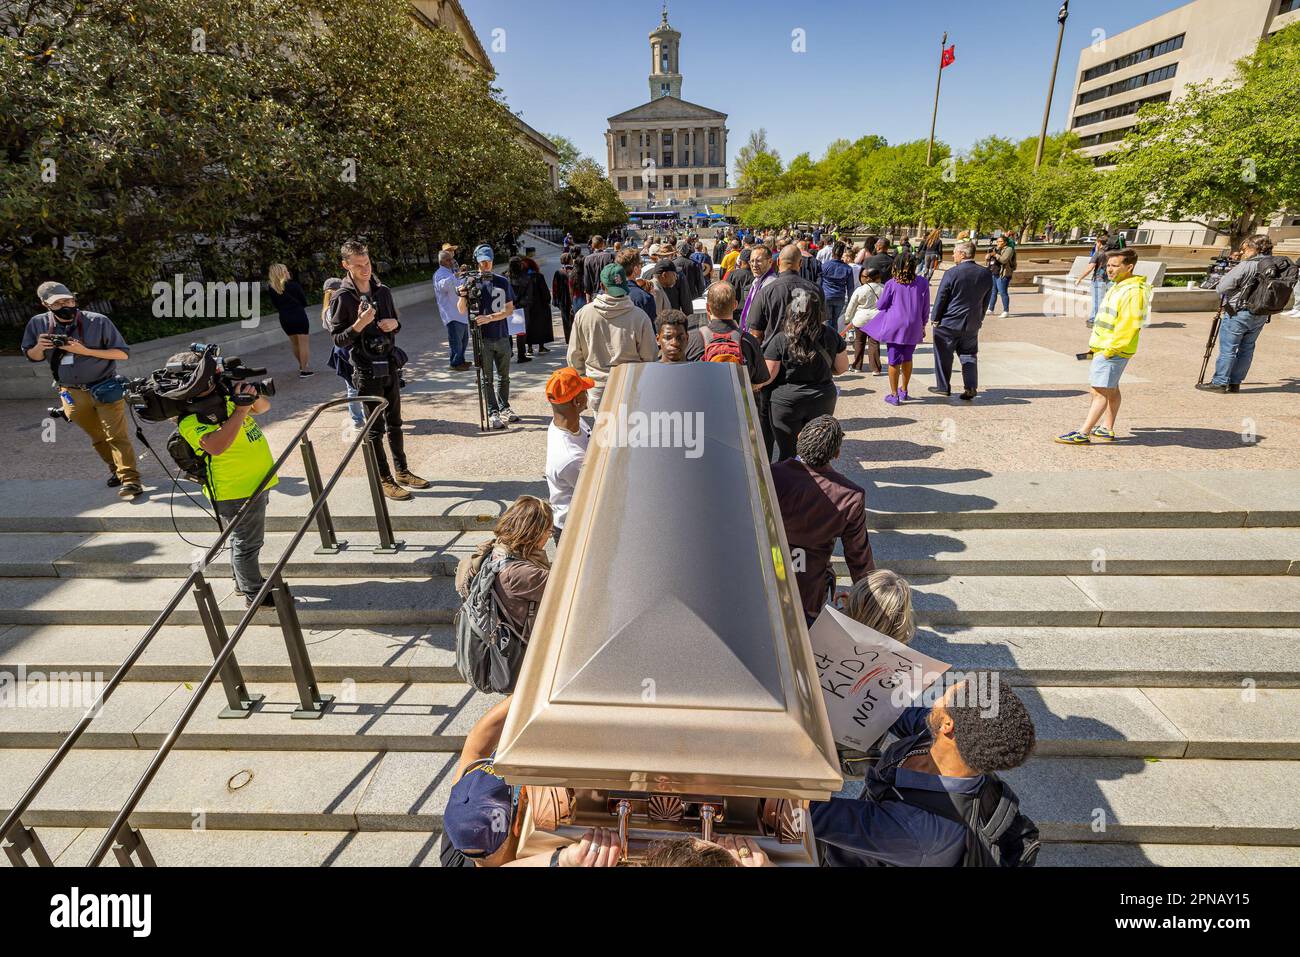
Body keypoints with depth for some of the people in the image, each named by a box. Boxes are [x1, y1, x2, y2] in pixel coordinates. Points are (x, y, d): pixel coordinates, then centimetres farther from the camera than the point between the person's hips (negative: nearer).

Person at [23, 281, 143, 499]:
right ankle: (116, 470, 30)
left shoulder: (98, 321, -11)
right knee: (98, 438, 15)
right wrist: (40, 347, -11)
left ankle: (130, 480, -8)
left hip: (106, 389, -4)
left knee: (117, 435, -8)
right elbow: (32, 357, 12)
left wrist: (85, 351, -20)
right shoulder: (38, 324, 0)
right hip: (72, 394, 4)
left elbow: (123, 353, -10)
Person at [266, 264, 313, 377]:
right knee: (304, 343, 1)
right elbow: (304, 301, -3)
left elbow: (275, 305, 7)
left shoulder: (272, 289, 1)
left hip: (285, 319, 5)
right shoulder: (292, 284, -10)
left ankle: (301, 366, 34)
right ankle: (304, 370, -2)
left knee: (294, 343, 20)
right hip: (299, 316, -5)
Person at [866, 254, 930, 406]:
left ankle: (894, 395, 7)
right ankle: (904, 391, 30)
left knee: (894, 360, 4)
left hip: (894, 326, -3)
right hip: (913, 327, 3)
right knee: (907, 358, 19)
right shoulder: (923, 284, -1)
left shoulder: (891, 284, -9)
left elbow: (881, 305, -1)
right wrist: (923, 325, 19)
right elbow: (926, 308, 6)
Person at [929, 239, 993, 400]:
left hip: (948, 323, -5)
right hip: (972, 324, 5)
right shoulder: (986, 274, 1)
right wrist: (979, 319, 18)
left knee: (944, 356, 8)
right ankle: (971, 387, 7)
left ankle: (943, 387, 16)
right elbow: (985, 301, 8)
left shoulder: (952, 273, -16)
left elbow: (941, 298, -11)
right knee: (969, 356, 13)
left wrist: (935, 319, -1)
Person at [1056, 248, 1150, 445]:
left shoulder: (1133, 291, -18)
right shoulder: (1119, 287, 15)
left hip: (1113, 351, -11)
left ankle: (1083, 434, -11)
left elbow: (1129, 325, -24)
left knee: (1100, 391, -10)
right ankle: (1107, 430, 25)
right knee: (1111, 390, 16)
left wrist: (1110, 349, -22)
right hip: (1104, 348, 11)